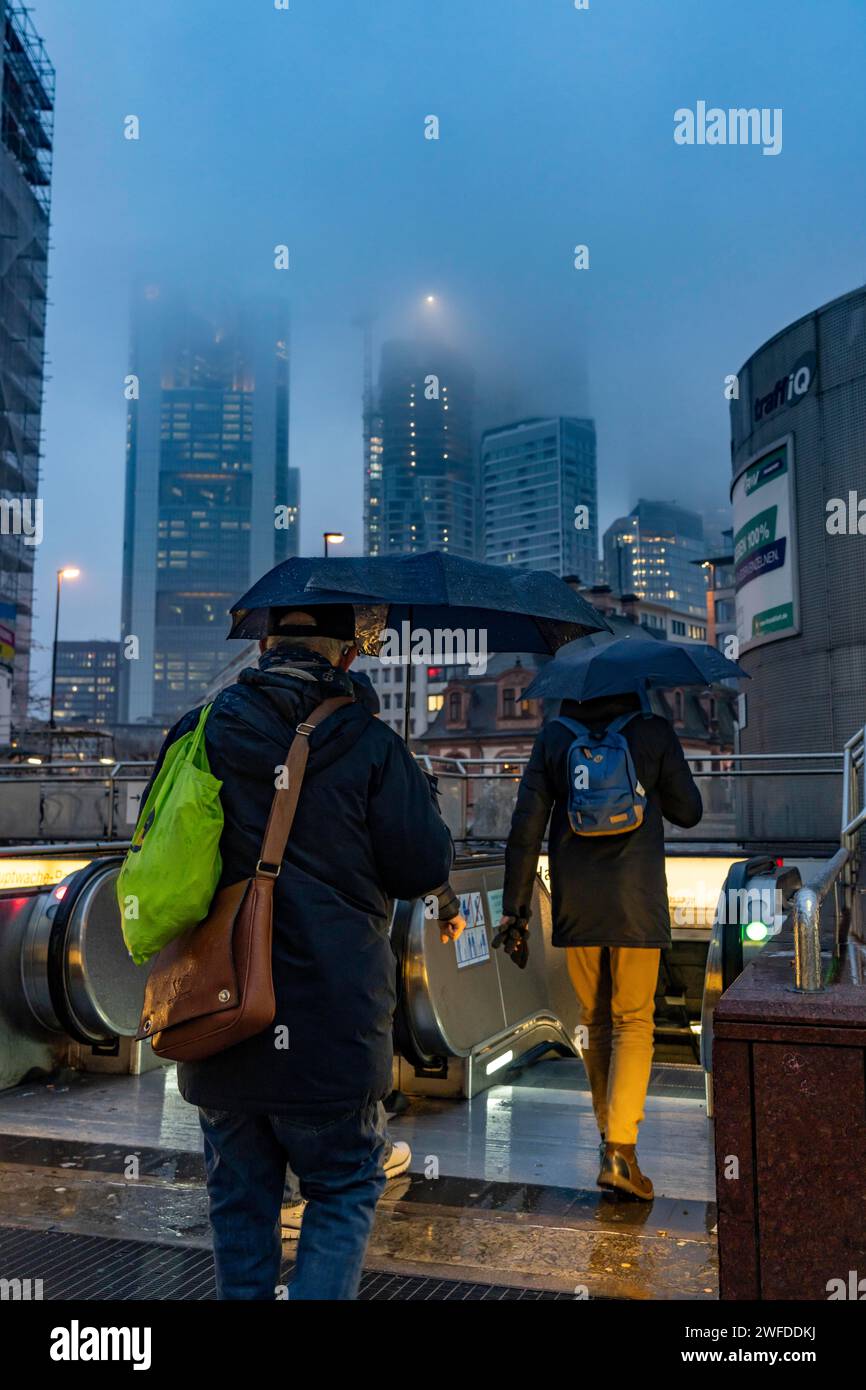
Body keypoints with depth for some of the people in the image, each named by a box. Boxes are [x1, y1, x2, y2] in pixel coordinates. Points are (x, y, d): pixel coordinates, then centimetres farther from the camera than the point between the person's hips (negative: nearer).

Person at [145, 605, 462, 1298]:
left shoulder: (197, 731, 1)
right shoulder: (370, 745, -10)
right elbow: (425, 867, -7)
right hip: (327, 1028, -3)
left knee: (239, 1199, 19)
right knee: (345, 1189, 14)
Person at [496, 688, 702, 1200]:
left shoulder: (553, 737, 2)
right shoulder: (654, 731, -3)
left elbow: (526, 826, -1)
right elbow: (688, 812, 5)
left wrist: (515, 908, 3)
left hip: (575, 907, 2)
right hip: (636, 904, -2)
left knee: (595, 1022, 16)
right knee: (633, 1023, 5)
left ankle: (609, 1135, 27)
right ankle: (620, 1148, -5)